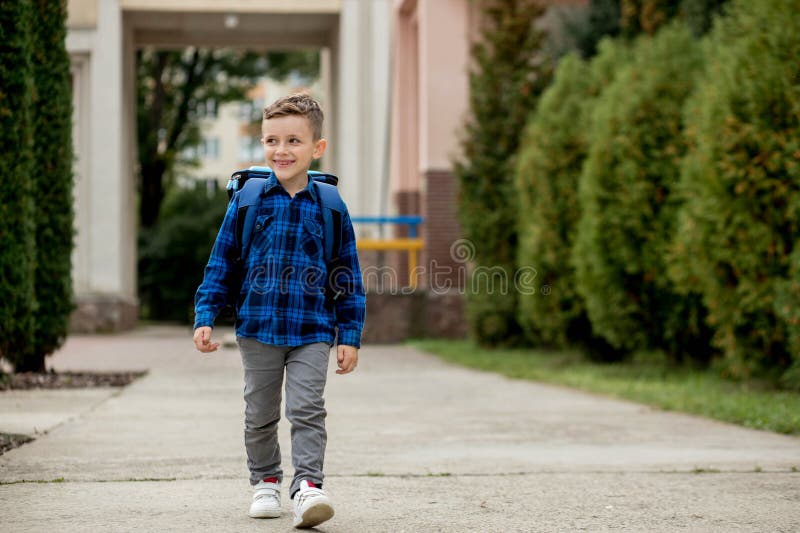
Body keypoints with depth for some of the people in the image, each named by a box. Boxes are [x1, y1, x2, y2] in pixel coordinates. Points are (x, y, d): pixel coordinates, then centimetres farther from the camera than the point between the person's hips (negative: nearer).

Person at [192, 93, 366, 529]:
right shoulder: (248, 200, -1)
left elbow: (348, 273, 4)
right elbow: (220, 262, 5)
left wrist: (349, 335, 2)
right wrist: (205, 318, 0)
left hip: (312, 332, -1)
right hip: (258, 327, 2)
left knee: (307, 411, -10)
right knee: (260, 415, 13)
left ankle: (308, 484, -9)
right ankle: (265, 481, 29)